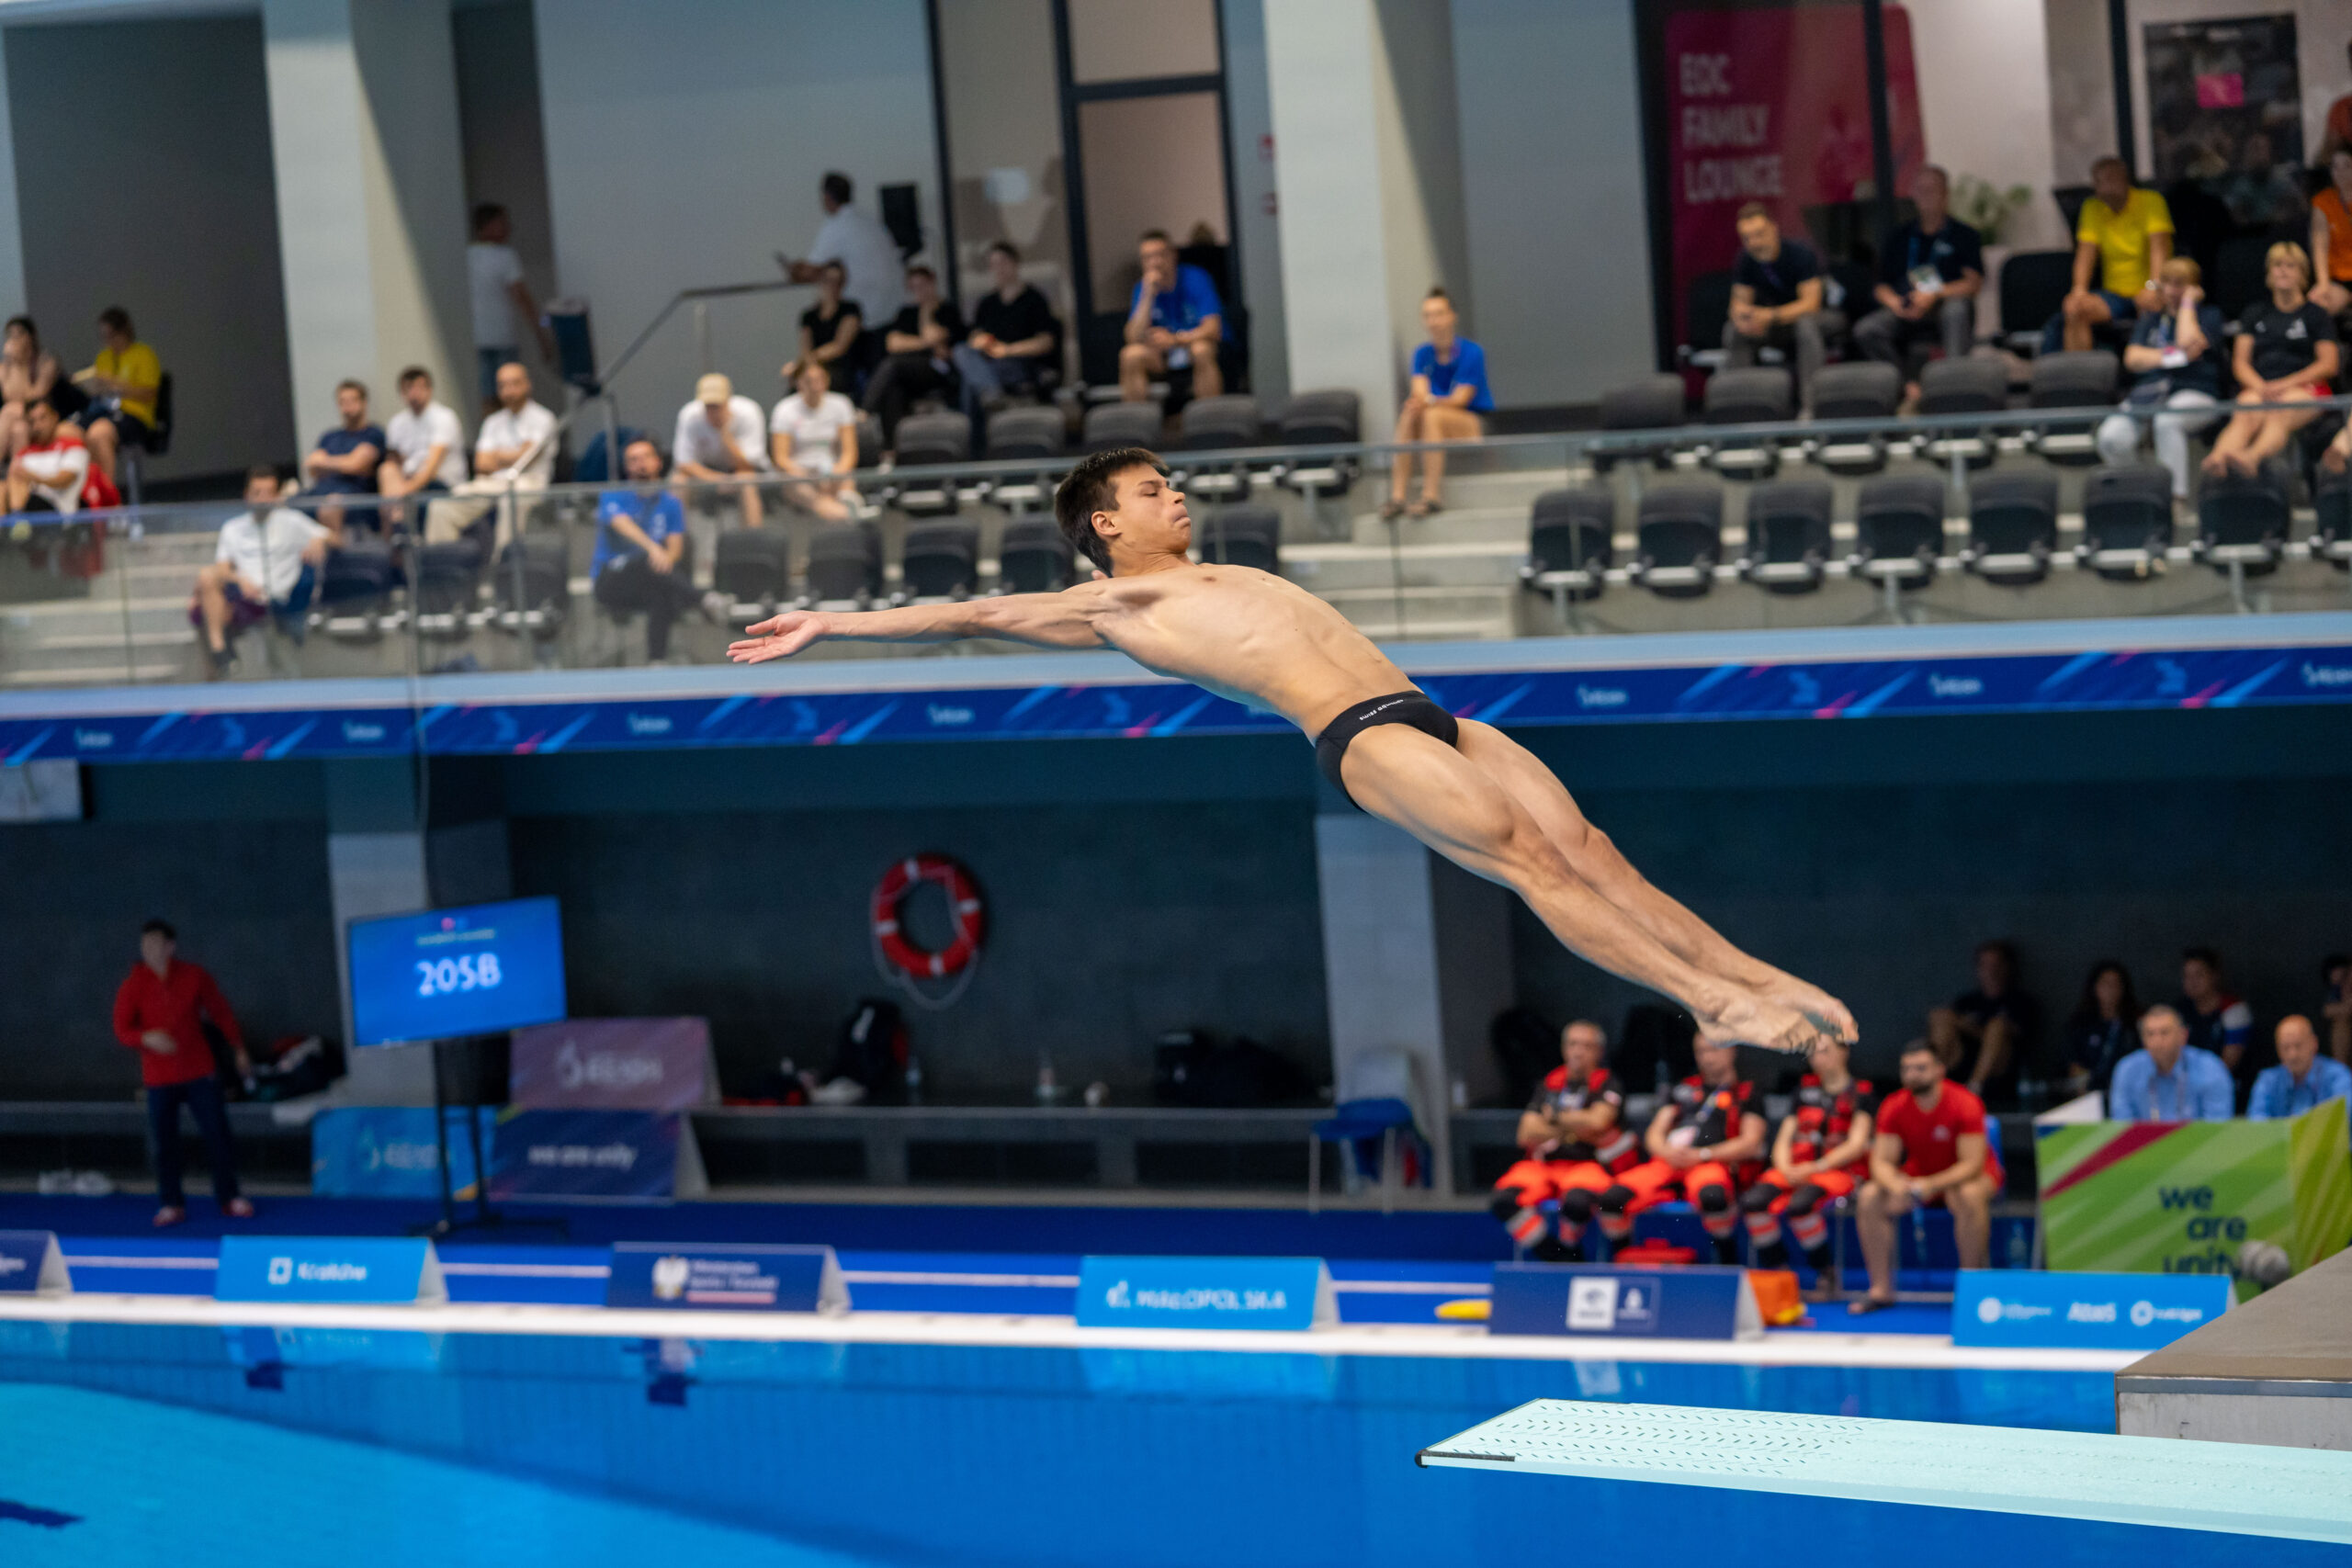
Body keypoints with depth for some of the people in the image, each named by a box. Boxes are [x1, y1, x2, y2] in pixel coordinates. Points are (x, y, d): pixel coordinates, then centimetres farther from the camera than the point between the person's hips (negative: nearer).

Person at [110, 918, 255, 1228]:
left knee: (217, 1133, 1)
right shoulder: (133, 986, -4)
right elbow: (122, 1029, -7)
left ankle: (228, 1197, 13)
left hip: (199, 1072, 1)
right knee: (164, 1142, -1)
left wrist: (239, 1050, 15)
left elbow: (222, 1013, 10)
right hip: (159, 1079, -1)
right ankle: (171, 1204, 9)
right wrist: (147, 1038, -27)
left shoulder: (194, 978, -1)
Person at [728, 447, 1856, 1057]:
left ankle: (1750, 977, -13)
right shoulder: (1109, 606, 10)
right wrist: (828, 627, 10)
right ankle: (1710, 1003, -29)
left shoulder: (1215, 582, 32)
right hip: (1361, 738, -8)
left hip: (1423, 714, 8)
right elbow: (970, 617, 10)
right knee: (1532, 862, -21)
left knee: (1588, 851, -6)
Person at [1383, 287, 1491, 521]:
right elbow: (1420, 392, -8)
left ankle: (1430, 497, -38)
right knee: (1408, 416, -27)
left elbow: (1461, 398, -17)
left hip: (1476, 425, -5)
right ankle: (1397, 496, -36)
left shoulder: (1471, 353, -10)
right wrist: (1417, 400, -33)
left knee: (1432, 416, -33)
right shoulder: (1423, 354, 5)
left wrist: (1429, 402, -34)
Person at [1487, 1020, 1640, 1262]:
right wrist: (1577, 1127, -3)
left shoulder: (1608, 1085, 5)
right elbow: (1527, 1135, 5)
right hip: (1542, 1165, 3)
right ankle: (1554, 1257, -15)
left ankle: (1568, 1251, -6)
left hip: (1587, 1164, -3)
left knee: (1576, 1202, -39)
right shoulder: (1549, 1085, 16)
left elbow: (1596, 1121, -15)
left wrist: (1555, 1118, -1)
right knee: (1504, 1200, -27)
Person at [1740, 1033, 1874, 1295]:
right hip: (1796, 1171, 5)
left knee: (1799, 1205, -37)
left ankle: (1826, 1274, -15)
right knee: (1753, 1201, -26)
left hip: (1840, 1171, -5)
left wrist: (1816, 1167, -15)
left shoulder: (1859, 1092, 3)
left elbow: (1857, 1145, -6)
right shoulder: (1806, 1089, 18)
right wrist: (1785, 1168, -5)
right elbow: (1784, 1139, 16)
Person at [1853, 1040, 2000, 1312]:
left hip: (1965, 1176, -4)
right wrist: (1895, 1185, -34)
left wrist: (1932, 1185, -41)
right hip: (1918, 1175, 4)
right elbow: (1882, 1161, -10)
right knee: (1869, 1198, -20)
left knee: (1968, 1196, -39)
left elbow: (1972, 1164, -26)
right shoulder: (1894, 1108, -10)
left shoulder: (1964, 1104, -22)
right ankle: (1881, 1288, -15)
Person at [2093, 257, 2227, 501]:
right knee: (2111, 436, -28)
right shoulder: (2150, 319, 23)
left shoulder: (2209, 316, 12)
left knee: (2166, 421, -41)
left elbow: (2188, 343, -10)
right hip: (2146, 394, 4)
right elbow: (2133, 358, 5)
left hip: (2194, 392, -4)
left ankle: (2177, 493, -34)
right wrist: (2171, 356, -11)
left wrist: (2187, 304, 2)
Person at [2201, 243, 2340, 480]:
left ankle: (2253, 457, -73)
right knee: (2243, 417, -35)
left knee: (2279, 416, -39)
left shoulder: (2316, 314, 16)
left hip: (2304, 388, -2)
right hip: (2260, 387, 2)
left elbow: (2329, 365, 5)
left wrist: (2285, 385, -8)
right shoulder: (2255, 313, 24)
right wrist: (2259, 386, -7)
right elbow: (2241, 363, 17)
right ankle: (2217, 460, -68)